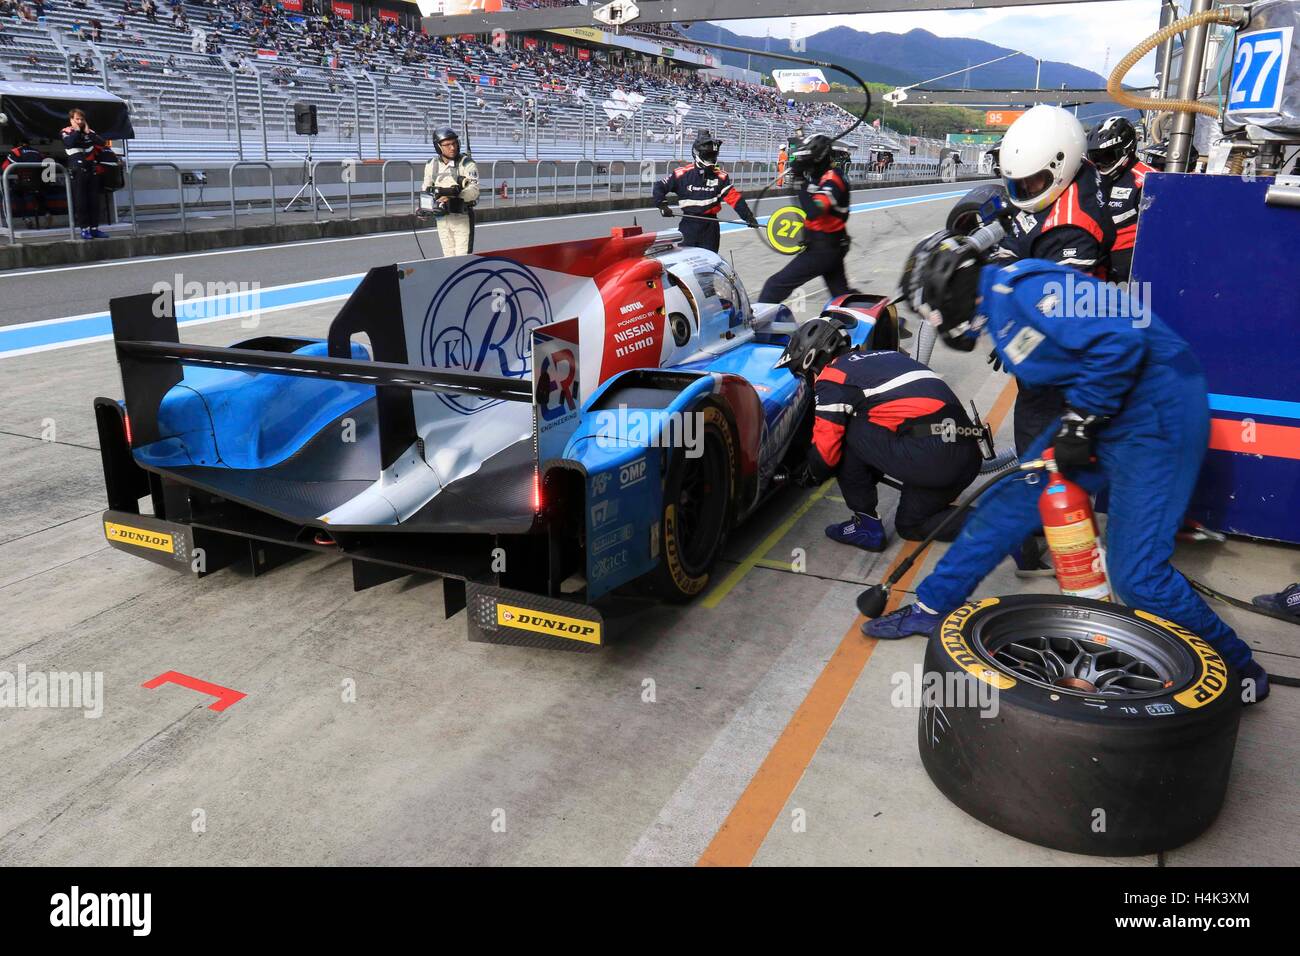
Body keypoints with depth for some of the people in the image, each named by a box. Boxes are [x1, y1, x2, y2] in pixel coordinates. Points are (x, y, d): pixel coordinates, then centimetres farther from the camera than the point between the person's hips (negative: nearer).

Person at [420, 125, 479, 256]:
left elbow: (473, 192, -19)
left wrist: (454, 193, -33)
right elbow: (426, 190, 18)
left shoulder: (467, 164, -10)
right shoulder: (432, 165, 6)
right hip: (441, 218, 5)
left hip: (462, 217, -5)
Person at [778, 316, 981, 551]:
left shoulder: (832, 375, 3)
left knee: (845, 432, 9)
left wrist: (808, 475, 22)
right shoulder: (886, 356, 27)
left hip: (926, 457, -9)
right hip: (968, 456, 9)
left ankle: (865, 524, 12)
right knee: (912, 526, 28)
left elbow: (826, 448, 1)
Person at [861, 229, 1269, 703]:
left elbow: (1119, 340, -27)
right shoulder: (999, 309, 13)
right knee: (1015, 498, 9)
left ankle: (1239, 671, 13)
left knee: (1135, 574, -10)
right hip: (1105, 411, 10)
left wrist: (1080, 424, -19)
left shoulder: (1022, 287, -18)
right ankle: (932, 607, 20)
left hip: (1156, 408, -10)